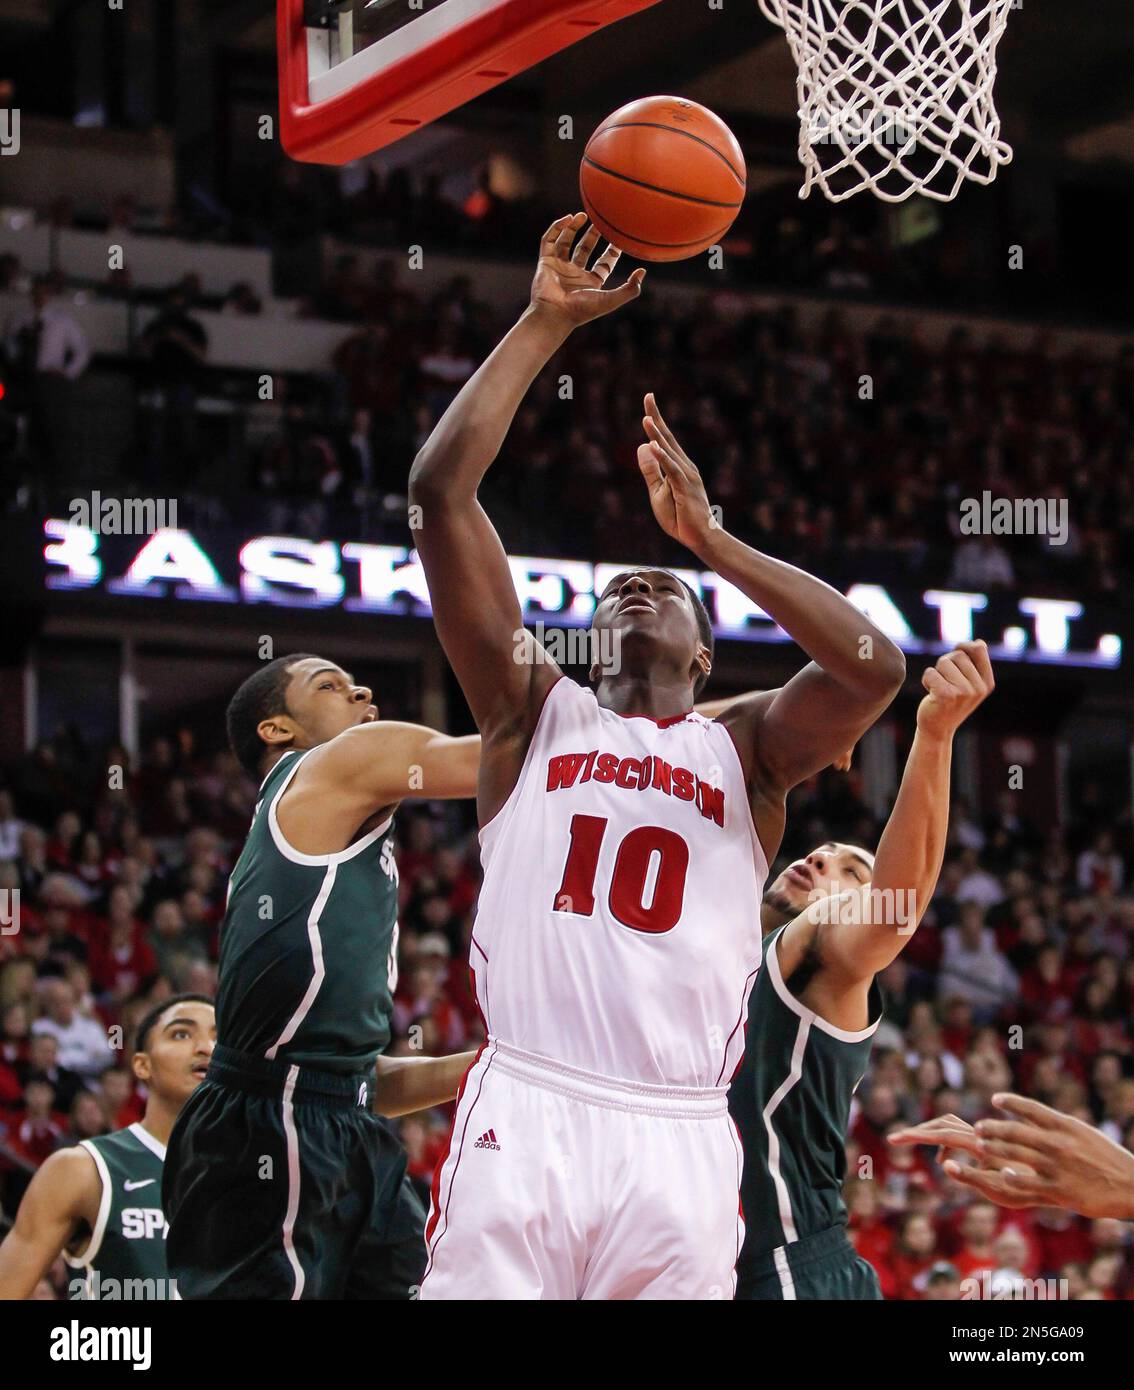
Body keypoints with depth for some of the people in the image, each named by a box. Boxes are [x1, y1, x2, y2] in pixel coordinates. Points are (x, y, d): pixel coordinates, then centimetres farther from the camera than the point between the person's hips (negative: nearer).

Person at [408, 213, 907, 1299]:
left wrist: (709, 539, 1)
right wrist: (544, 324, 9)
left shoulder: (744, 748, 17)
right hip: (523, 1116, -1)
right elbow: (439, 488, 8)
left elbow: (873, 668, -4)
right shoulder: (535, 714, 17)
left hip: (679, 1140, 1)